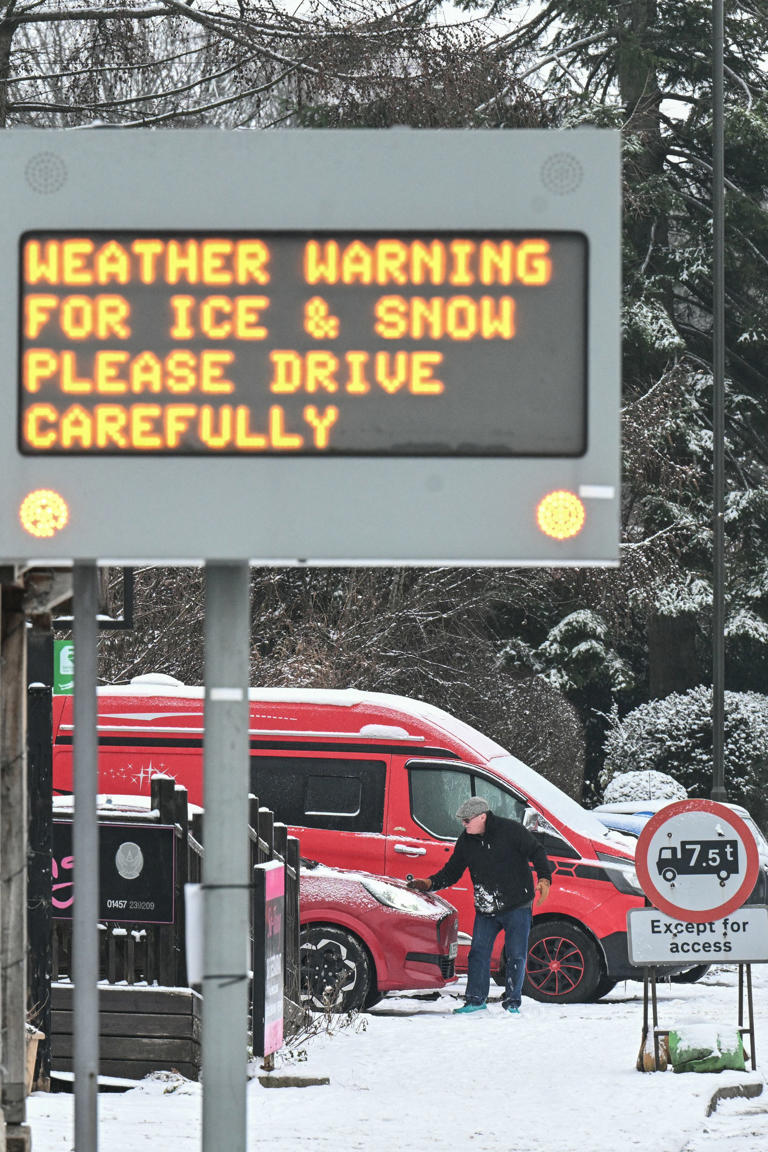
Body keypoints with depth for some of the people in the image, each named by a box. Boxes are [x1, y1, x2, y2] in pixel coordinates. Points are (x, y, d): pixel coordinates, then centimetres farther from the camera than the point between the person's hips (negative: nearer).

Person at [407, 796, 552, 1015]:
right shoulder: (466, 841, 5)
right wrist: (430, 883, -3)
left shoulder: (510, 830, -10)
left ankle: (512, 1002, 9)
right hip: (485, 910, 4)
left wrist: (544, 878, -19)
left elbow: (536, 852, -6)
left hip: (517, 906, -4)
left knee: (516, 956, 0)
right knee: (478, 953, 1)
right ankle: (475, 999, 9)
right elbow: (452, 871, 11)